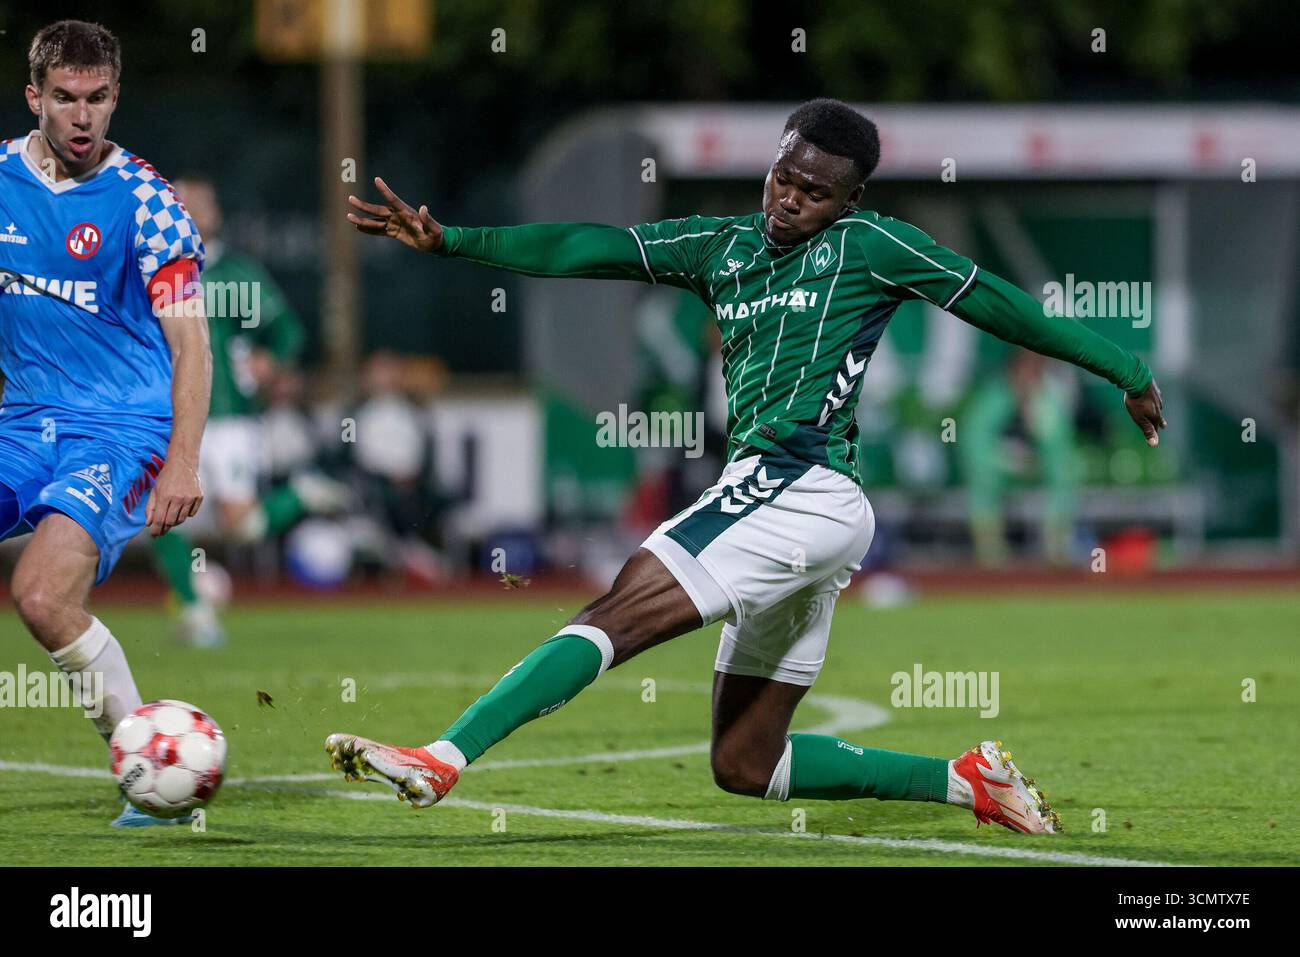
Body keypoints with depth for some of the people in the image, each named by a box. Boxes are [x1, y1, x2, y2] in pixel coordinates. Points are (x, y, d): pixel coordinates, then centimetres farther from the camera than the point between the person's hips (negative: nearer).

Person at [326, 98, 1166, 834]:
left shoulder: (869, 244, 3)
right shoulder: (724, 247, 19)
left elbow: (1001, 307, 9)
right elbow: (584, 249, 13)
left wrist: (1125, 371, 15)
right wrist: (447, 241, 3)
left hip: (800, 492, -9)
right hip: (773, 500, 9)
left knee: (618, 617, -21)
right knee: (744, 766, 11)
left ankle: (441, 762, -31)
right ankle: (970, 782, 18)